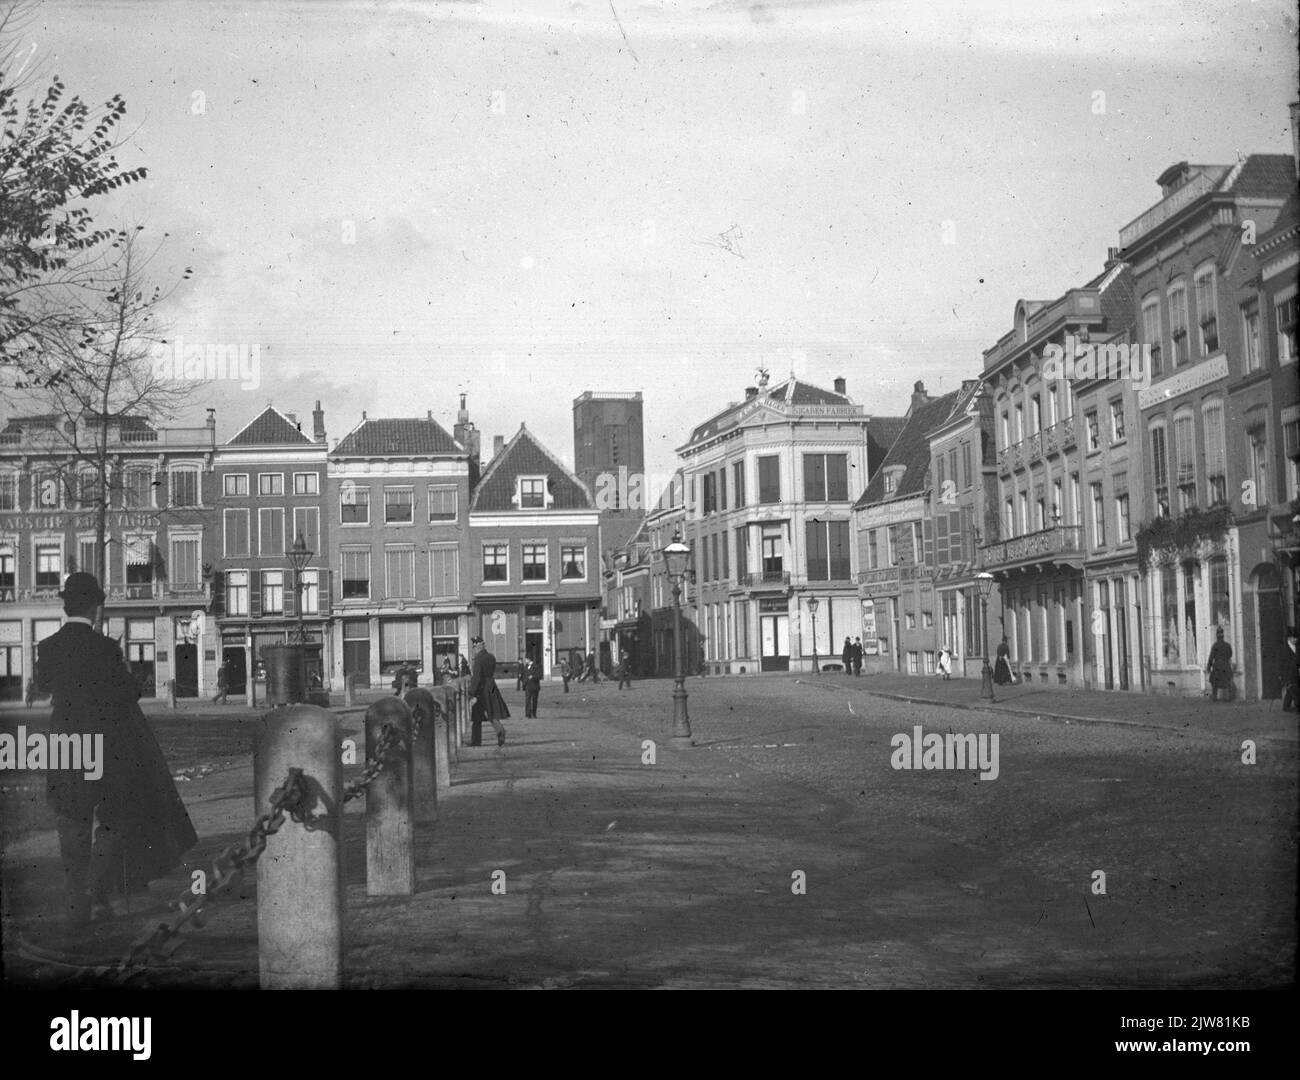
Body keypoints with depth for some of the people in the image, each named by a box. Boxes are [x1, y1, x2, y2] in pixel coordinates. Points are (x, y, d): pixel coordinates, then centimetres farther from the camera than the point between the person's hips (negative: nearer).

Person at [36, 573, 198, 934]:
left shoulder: (46, 648, -5)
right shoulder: (106, 649, -17)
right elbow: (130, 694, -7)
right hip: (108, 750, -3)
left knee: (72, 831, 13)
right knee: (115, 820, 16)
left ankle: (77, 907, 17)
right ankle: (98, 887, 5)